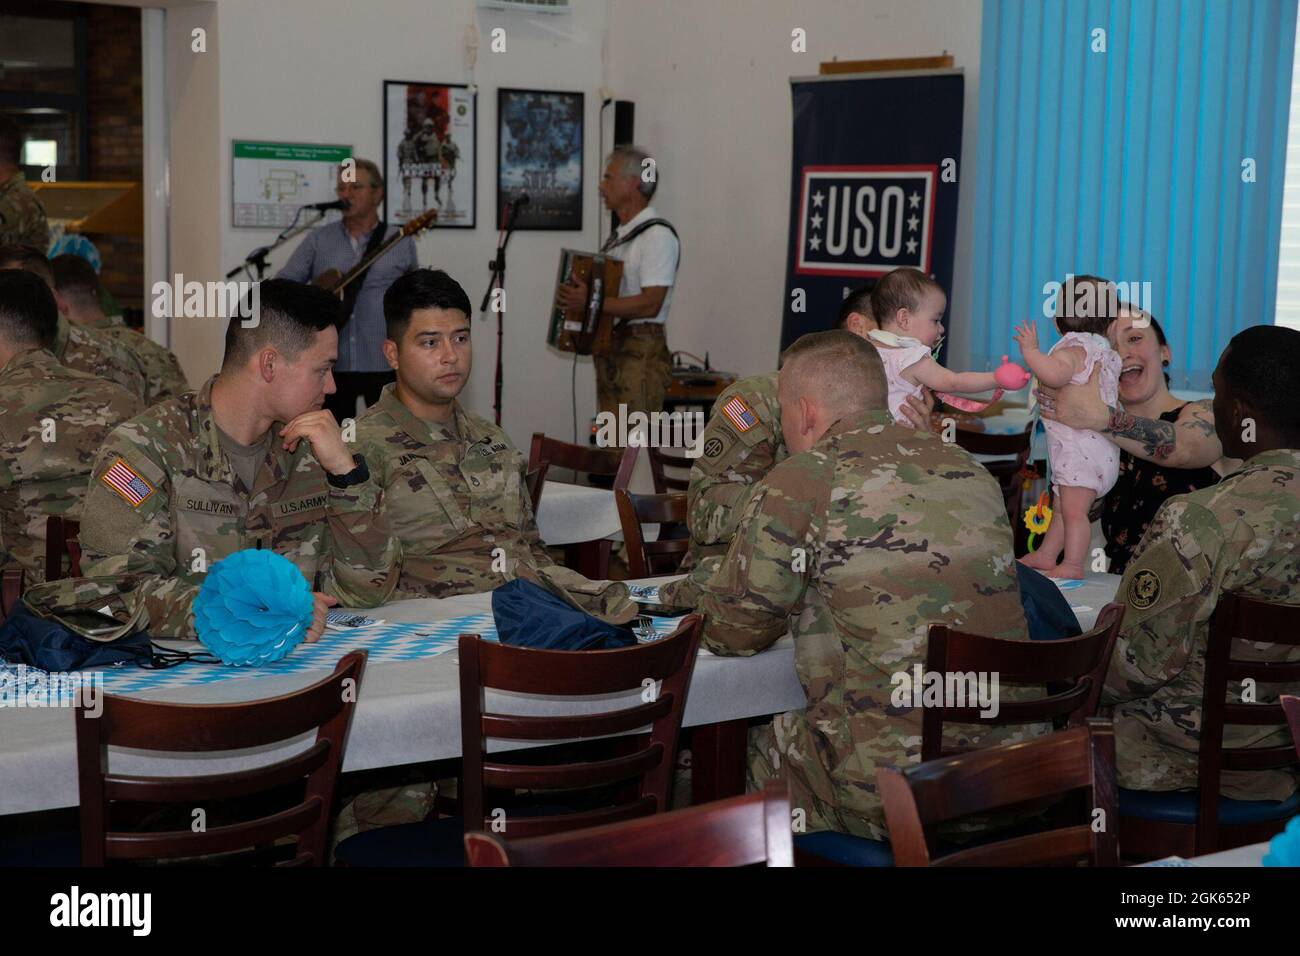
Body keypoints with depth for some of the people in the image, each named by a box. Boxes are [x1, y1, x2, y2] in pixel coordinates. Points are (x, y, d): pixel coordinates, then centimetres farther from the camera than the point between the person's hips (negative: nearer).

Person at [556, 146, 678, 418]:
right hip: (610, 352, 10)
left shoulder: (658, 235, -12)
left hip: (640, 355, -10)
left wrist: (591, 302, -25)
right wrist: (575, 299, 5)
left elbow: (650, 304, -21)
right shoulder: (619, 236, 16)